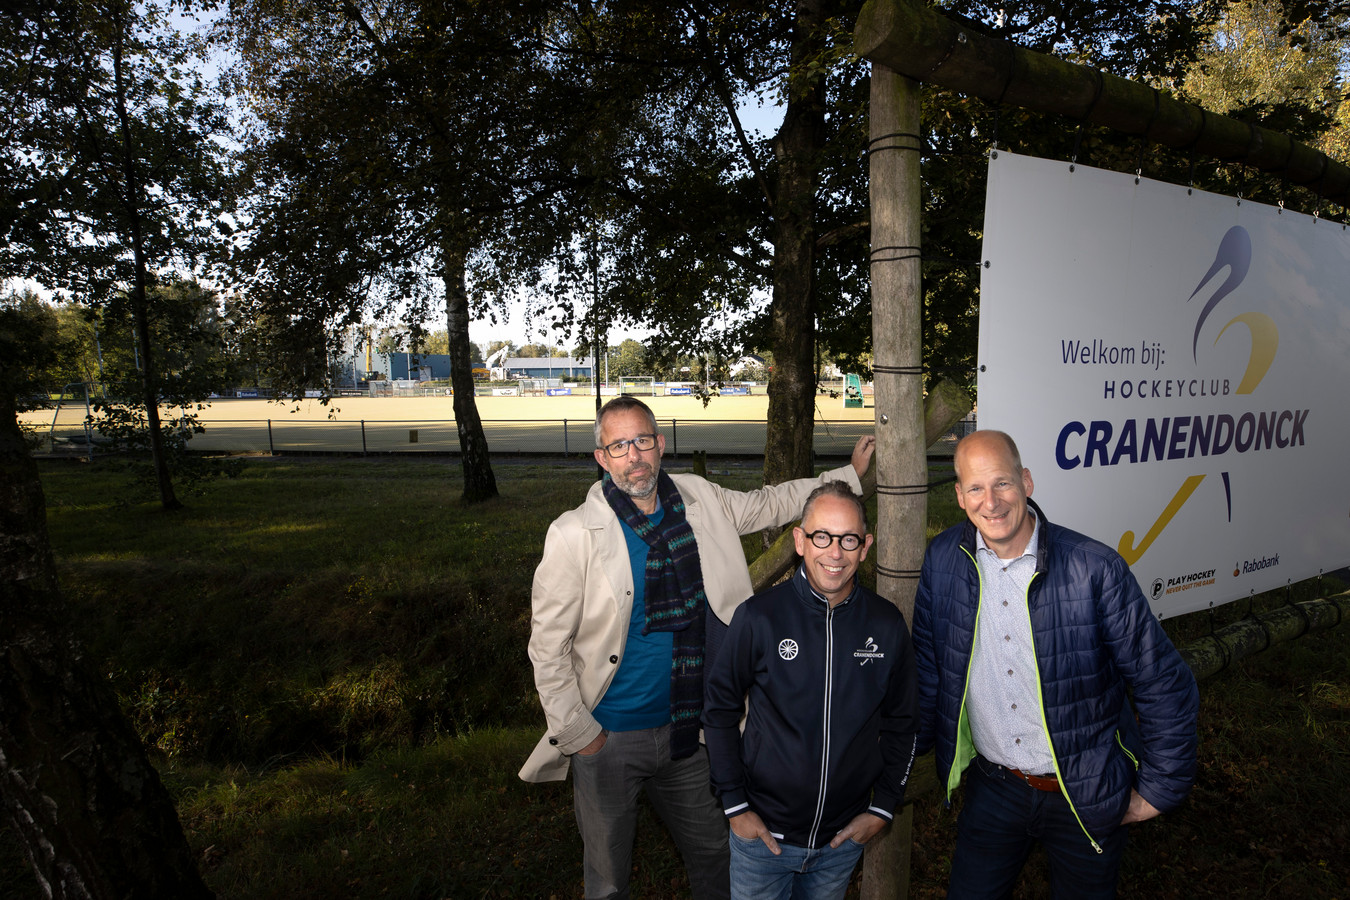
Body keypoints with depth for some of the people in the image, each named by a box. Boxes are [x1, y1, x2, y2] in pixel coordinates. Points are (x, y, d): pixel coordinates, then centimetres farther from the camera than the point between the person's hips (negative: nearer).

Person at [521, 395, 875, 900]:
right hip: (609, 738, -4)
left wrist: (851, 474, 14)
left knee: (711, 852, 22)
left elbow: (769, 504, 14)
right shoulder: (574, 535, -16)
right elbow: (548, 644, -12)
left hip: (687, 728, 4)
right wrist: (577, 732, -10)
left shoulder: (701, 503, -3)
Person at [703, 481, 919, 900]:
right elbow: (719, 709, -6)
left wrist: (883, 807, 4)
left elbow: (902, 723, 5)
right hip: (763, 833, -2)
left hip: (845, 837, 2)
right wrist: (735, 805, -5)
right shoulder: (759, 617, -16)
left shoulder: (887, 625, -8)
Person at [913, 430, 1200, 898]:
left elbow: (1165, 686, -10)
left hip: (1088, 796, -2)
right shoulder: (942, 560, -9)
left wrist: (1159, 791, -4)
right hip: (992, 785, 2)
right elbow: (927, 664, 3)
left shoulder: (1096, 568, -19)